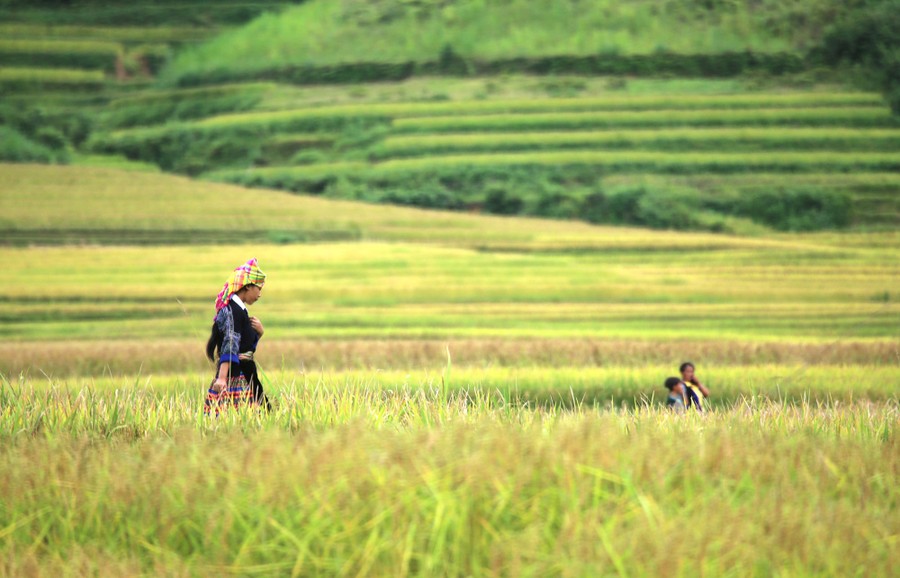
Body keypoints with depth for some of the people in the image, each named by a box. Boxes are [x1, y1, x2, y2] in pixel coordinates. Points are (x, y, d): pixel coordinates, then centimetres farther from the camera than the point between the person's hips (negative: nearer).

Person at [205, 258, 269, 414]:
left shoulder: (238, 309, 16)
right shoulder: (233, 310, -12)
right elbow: (230, 345, -24)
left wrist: (259, 332, 5)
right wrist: (222, 377, -32)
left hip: (244, 380, 10)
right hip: (233, 379, -10)